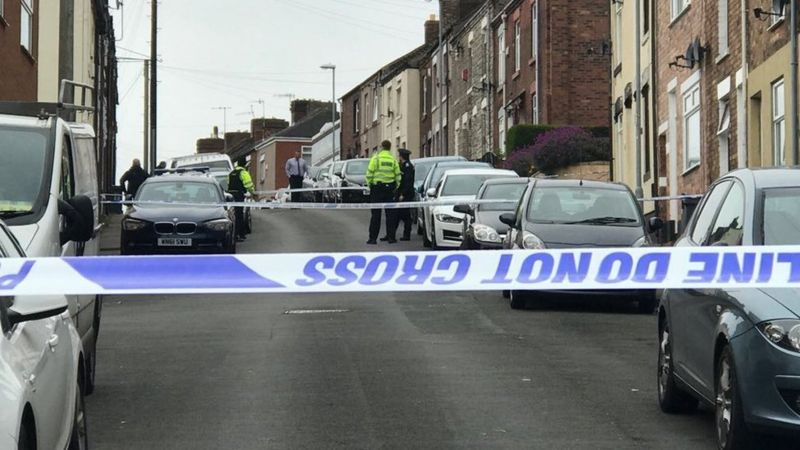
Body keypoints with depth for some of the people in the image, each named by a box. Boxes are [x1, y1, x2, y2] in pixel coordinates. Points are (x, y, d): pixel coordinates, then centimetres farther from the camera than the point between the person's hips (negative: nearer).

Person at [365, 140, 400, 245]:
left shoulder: (376, 158, -6)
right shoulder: (393, 160, 2)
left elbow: (369, 173, -9)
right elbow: (398, 176, 4)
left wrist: (369, 184, 5)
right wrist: (395, 187, 15)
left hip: (377, 188, -2)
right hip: (389, 188, 2)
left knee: (376, 213, 1)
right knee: (390, 213, 9)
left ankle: (373, 238, 0)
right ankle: (390, 237, 9)